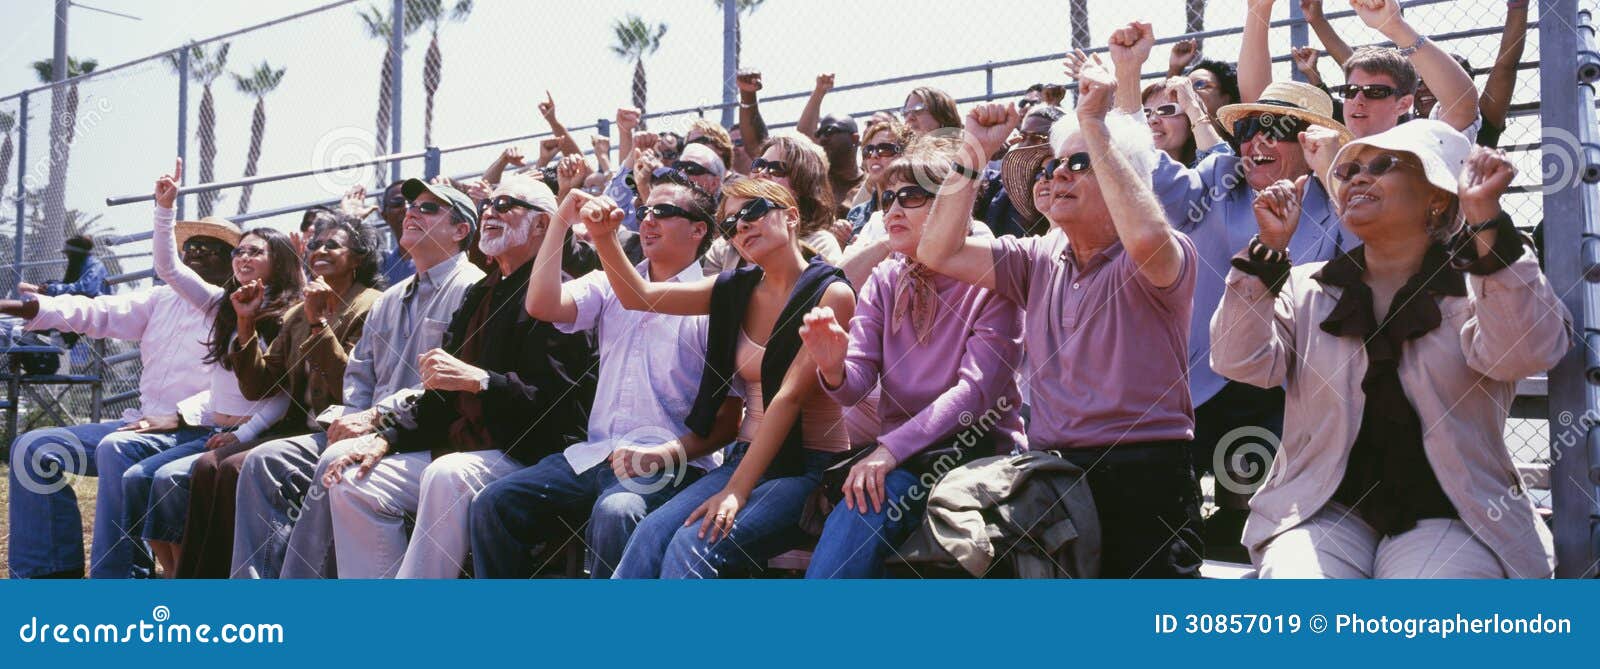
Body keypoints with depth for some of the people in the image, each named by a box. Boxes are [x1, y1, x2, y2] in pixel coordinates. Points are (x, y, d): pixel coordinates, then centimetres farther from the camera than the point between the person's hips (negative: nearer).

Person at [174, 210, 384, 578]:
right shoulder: (297, 315, 18)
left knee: (236, 468, -25)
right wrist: (247, 325, 4)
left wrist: (319, 323, -17)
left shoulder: (371, 308, -4)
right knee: (207, 465, -16)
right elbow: (258, 388, 15)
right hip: (298, 427, 7)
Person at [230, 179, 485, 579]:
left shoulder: (472, 289, -6)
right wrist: (349, 419, 2)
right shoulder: (390, 299, 24)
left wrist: (377, 417, -19)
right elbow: (359, 371, 25)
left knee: (336, 463, -33)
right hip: (371, 431, 9)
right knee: (264, 461, -5)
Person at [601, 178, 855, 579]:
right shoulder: (735, 289, 11)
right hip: (747, 456, 6)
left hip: (808, 469, -5)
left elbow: (790, 396, -17)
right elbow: (639, 296, 11)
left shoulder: (830, 293, -8)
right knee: (649, 536, -21)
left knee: (695, 544, -27)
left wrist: (737, 490, -21)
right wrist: (603, 236, -7)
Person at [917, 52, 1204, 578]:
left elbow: (1146, 237, -29)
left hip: (1142, 481, -5)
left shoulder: (1167, 256, -3)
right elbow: (937, 253, 7)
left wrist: (1095, 124, -22)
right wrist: (973, 155, 0)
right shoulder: (1040, 259, 15)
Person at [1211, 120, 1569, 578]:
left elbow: (1523, 353, -15)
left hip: (1445, 518, 0)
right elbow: (1242, 361, -2)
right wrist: (1269, 249, -8)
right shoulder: (1306, 288, 12)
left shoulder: (1477, 287, 7)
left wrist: (1485, 220, -21)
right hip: (1322, 512, 1)